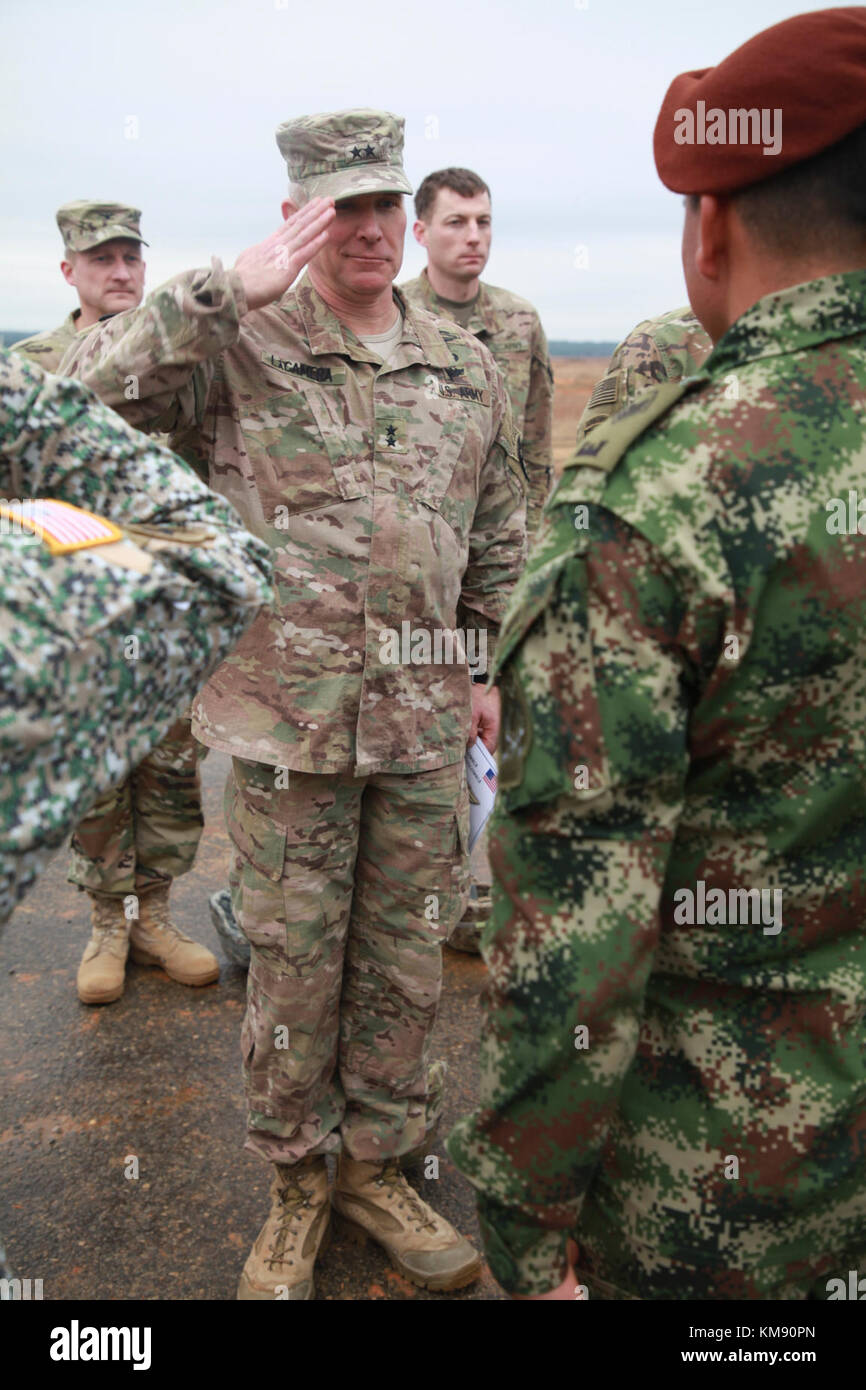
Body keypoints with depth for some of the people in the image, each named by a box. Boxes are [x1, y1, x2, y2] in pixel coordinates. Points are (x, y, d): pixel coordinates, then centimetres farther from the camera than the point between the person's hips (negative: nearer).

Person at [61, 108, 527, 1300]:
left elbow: (500, 539, 16)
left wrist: (494, 668, 13)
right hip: (287, 720, -3)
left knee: (405, 959, 13)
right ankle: (296, 1183, 31)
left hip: (426, 724, 3)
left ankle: (376, 1165, 35)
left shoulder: (466, 367, 9)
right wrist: (229, 291, -23)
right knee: (292, 966, 9)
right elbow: (85, 394, -19)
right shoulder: (238, 349, -3)